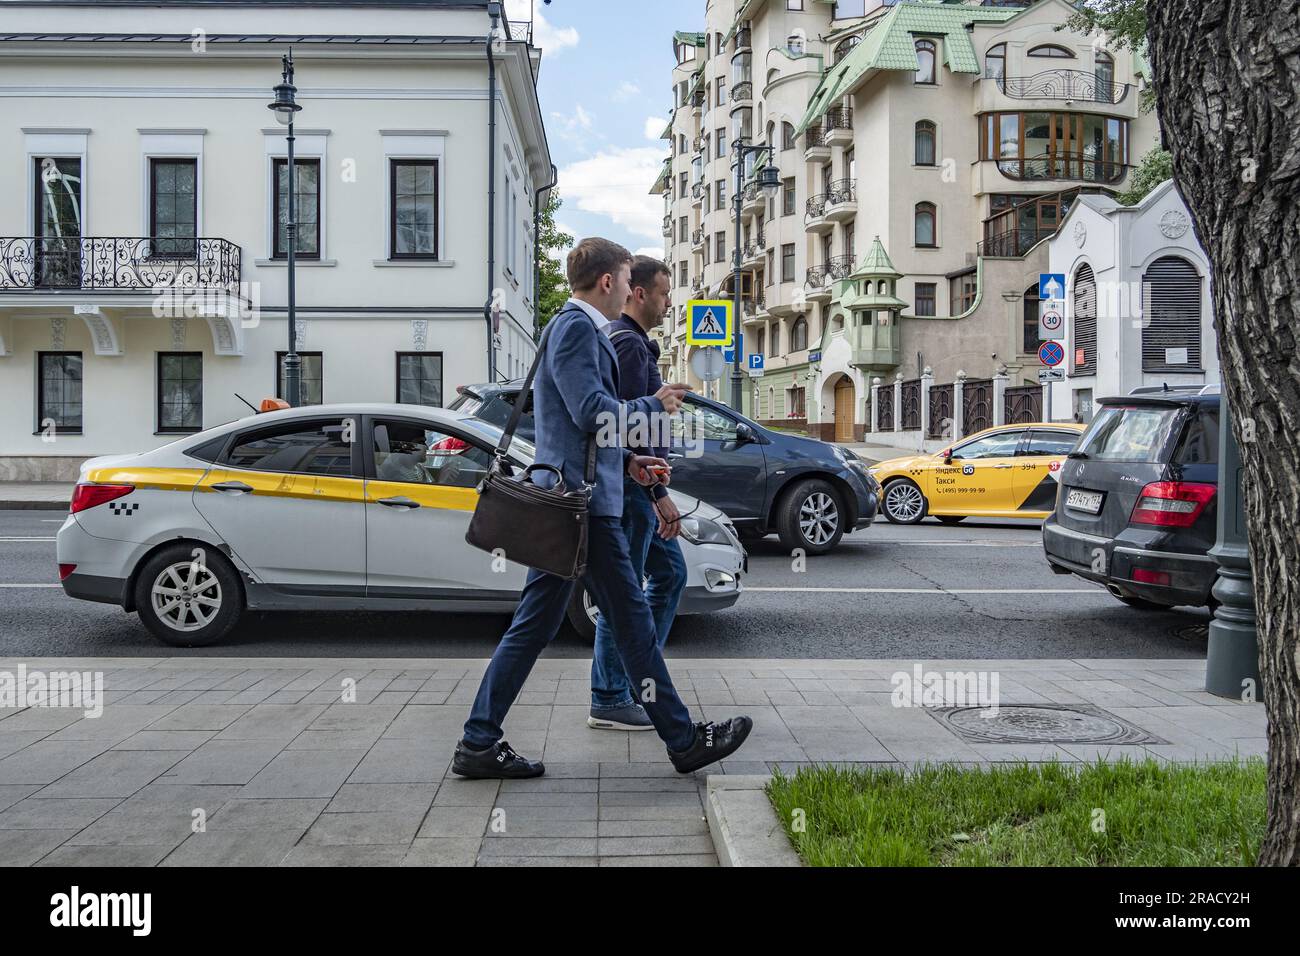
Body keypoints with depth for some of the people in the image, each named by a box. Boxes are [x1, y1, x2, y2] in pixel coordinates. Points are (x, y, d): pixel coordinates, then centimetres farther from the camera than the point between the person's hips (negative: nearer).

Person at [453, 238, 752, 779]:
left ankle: (479, 744, 12)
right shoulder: (576, 327, -11)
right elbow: (592, 411, -20)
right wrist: (655, 405, -6)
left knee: (534, 626, 10)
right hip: (585, 500, -10)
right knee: (632, 621, -2)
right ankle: (684, 741, 9)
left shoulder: (576, 327, 22)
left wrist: (626, 459, 19)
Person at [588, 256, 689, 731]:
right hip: (630, 485, -11)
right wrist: (659, 492, -21)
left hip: (632, 485, 11)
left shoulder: (623, 339, 19)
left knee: (670, 572, 16)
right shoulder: (629, 343, -14)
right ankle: (609, 701, 5)